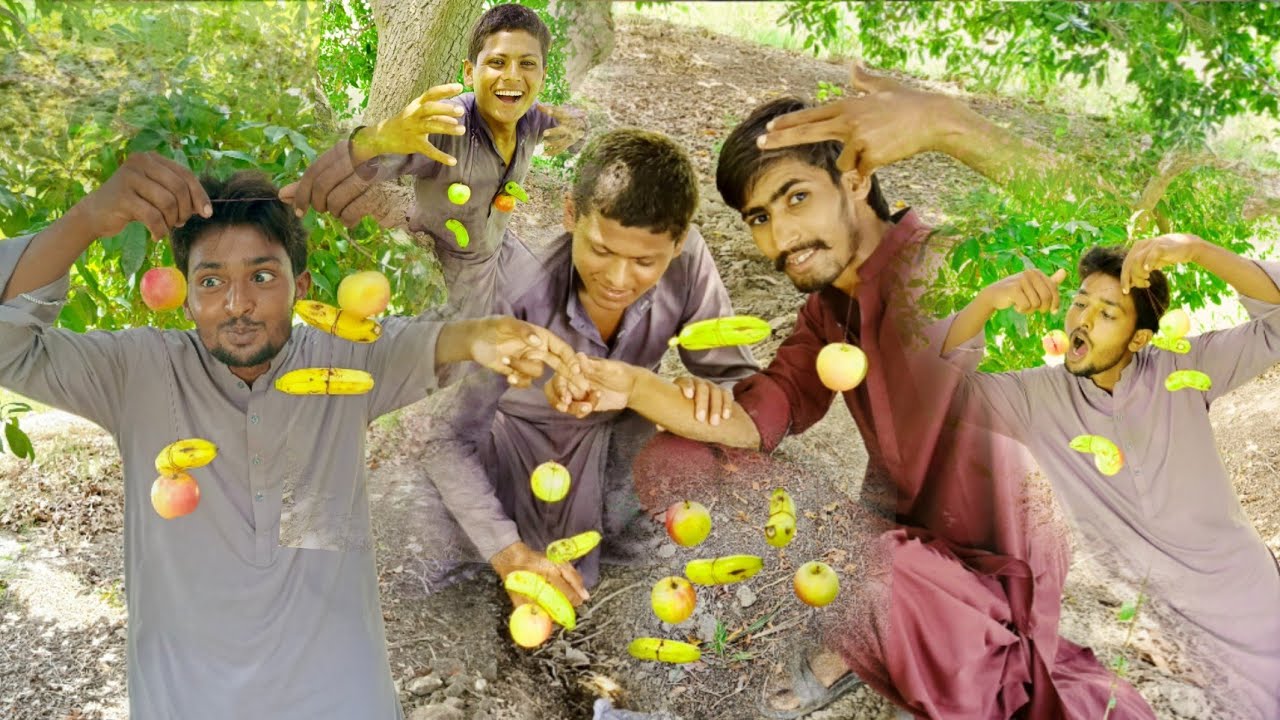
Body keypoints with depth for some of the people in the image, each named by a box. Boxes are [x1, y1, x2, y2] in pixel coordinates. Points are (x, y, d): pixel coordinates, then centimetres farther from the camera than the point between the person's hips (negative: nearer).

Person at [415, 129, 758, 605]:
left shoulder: (687, 261, -29)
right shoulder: (520, 295, -36)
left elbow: (738, 375, -19)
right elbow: (450, 439, -28)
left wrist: (712, 394, -44)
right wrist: (509, 552, -39)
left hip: (613, 439, 2)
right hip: (513, 435, -2)